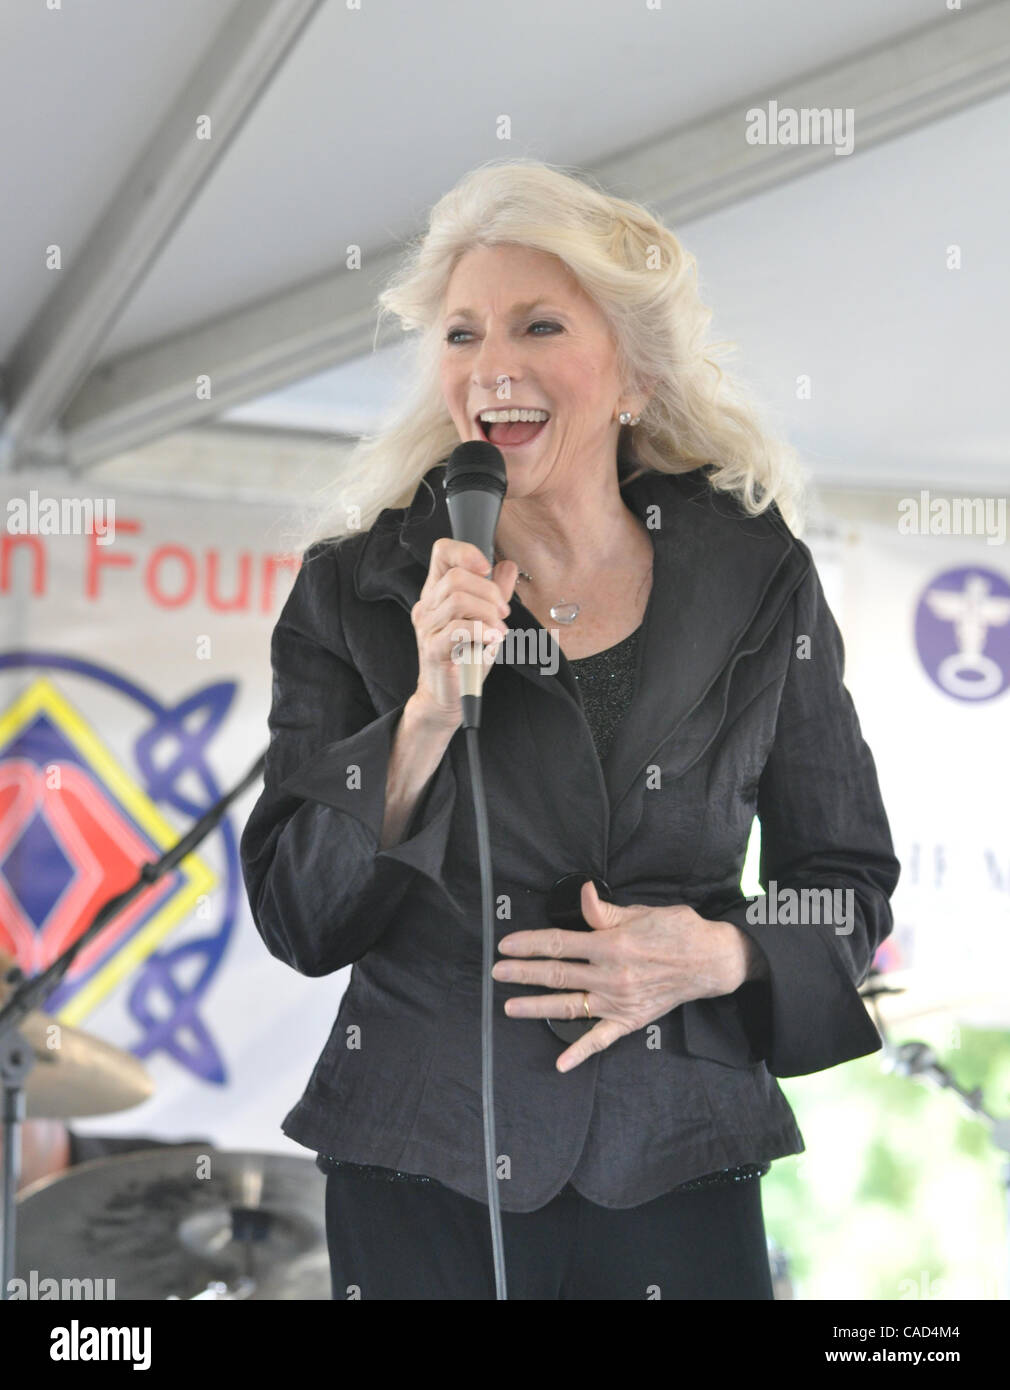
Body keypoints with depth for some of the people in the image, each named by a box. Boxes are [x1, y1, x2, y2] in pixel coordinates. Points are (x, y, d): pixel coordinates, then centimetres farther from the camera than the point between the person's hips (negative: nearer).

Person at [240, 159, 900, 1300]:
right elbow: (297, 922, -6)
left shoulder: (757, 579, 1)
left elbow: (848, 885, 8)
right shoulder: (355, 588, -1)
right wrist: (430, 711, -18)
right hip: (418, 1174, 0)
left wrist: (722, 955, -11)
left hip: (677, 1172, 1)